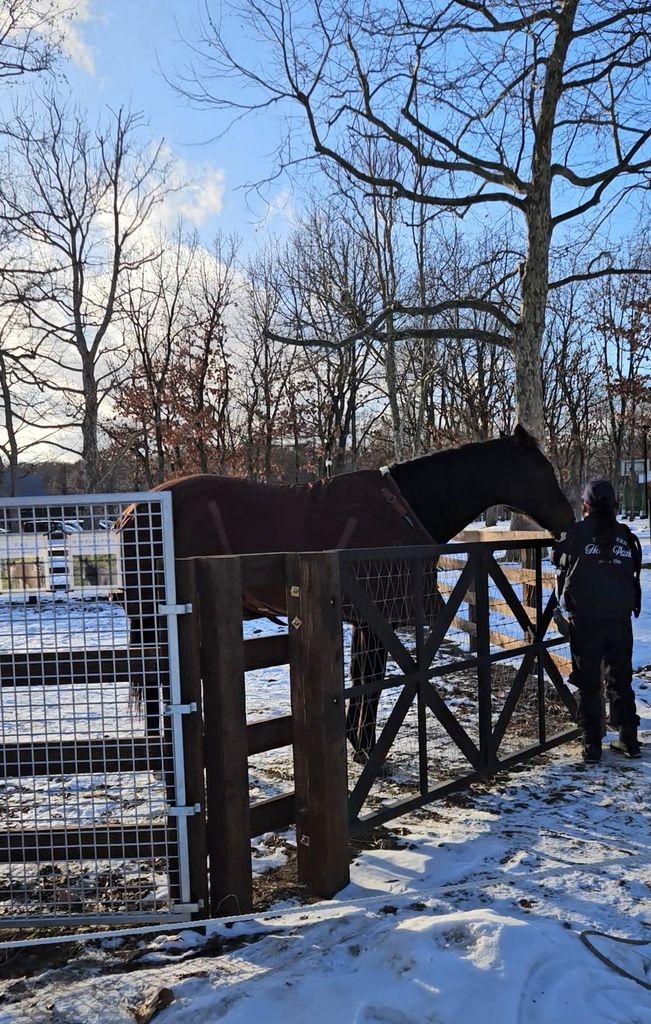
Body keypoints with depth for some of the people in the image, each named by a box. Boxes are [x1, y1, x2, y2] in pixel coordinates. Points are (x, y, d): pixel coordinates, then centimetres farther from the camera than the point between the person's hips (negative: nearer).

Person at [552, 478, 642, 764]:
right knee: (620, 680, 16)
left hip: (586, 619, -3)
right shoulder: (626, 536, 6)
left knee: (587, 682, 5)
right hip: (620, 618, 4)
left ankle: (591, 745, 7)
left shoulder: (576, 533, -6)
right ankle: (629, 740, 21)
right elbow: (632, 572, 11)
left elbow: (558, 558, 8)